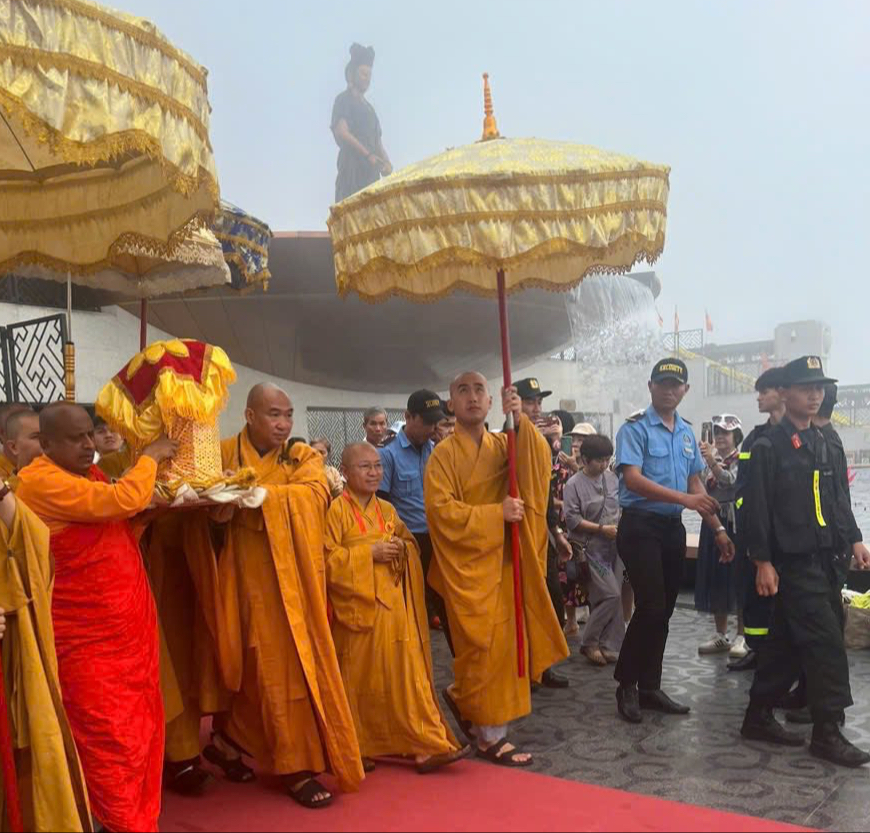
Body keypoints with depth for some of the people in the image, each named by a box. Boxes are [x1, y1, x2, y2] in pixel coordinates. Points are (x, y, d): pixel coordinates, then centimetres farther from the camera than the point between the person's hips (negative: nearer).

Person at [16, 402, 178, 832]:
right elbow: (122, 500, -26)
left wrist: (153, 501, 7)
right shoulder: (41, 481, -18)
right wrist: (150, 457, -10)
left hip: (126, 625, 8)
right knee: (109, 737, 0)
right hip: (86, 636, -8)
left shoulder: (88, 473, 10)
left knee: (140, 727, 15)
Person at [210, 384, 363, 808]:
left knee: (295, 662, 7)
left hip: (292, 577, 2)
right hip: (250, 578, -2)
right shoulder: (224, 454, 3)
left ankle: (230, 738, 29)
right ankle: (296, 765, 12)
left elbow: (314, 495, -16)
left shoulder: (304, 457, 4)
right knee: (272, 666, -1)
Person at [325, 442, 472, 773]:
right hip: (356, 607, -5)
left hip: (392, 606, 5)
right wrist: (369, 553, -17)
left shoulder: (387, 510, 10)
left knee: (406, 675, 3)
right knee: (359, 680, 6)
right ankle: (357, 749, 21)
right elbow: (327, 560, -13)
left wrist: (402, 549, -4)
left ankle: (425, 745, 9)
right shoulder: (337, 510, -7)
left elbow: (411, 545, 19)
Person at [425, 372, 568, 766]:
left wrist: (520, 421, -23)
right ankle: (490, 735, 10)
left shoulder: (505, 445, 8)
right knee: (485, 646, -3)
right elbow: (441, 510, -15)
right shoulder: (444, 454, -6)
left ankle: (463, 697, 33)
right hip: (469, 564, -5)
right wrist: (496, 513, -19)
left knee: (505, 643, 10)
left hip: (505, 560, 5)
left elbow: (540, 464, -11)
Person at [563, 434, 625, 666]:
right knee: (610, 595, -11)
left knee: (614, 597, 7)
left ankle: (608, 646, 17)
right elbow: (572, 519, -14)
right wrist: (602, 529, -17)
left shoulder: (612, 478, 6)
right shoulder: (574, 484, -11)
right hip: (592, 549, -6)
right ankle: (589, 643, 6)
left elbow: (622, 505, 17)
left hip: (614, 547, 6)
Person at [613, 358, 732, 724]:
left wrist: (718, 529, 15)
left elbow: (695, 485, 18)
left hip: (673, 528, 7)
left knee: (664, 611, 10)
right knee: (651, 606, -11)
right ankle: (626, 684, 7)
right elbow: (633, 478, -21)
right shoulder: (634, 428, -9)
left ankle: (650, 687, 22)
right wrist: (684, 499, -30)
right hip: (640, 526, -7)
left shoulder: (687, 433, 13)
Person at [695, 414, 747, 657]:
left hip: (735, 524, -6)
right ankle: (720, 635, 17)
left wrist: (712, 461, -38)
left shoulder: (742, 460, -4)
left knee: (738, 578, -3)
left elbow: (730, 480, -23)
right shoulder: (711, 460, 14)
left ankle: (742, 637, 5)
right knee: (715, 578, 8)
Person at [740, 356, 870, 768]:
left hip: (827, 560, 7)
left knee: (787, 642, 12)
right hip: (794, 563, -7)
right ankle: (828, 733, 1)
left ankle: (759, 717, 22)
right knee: (826, 642, -9)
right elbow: (757, 508, -11)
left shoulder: (826, 445, 16)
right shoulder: (769, 447, -8)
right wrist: (763, 562, -13)